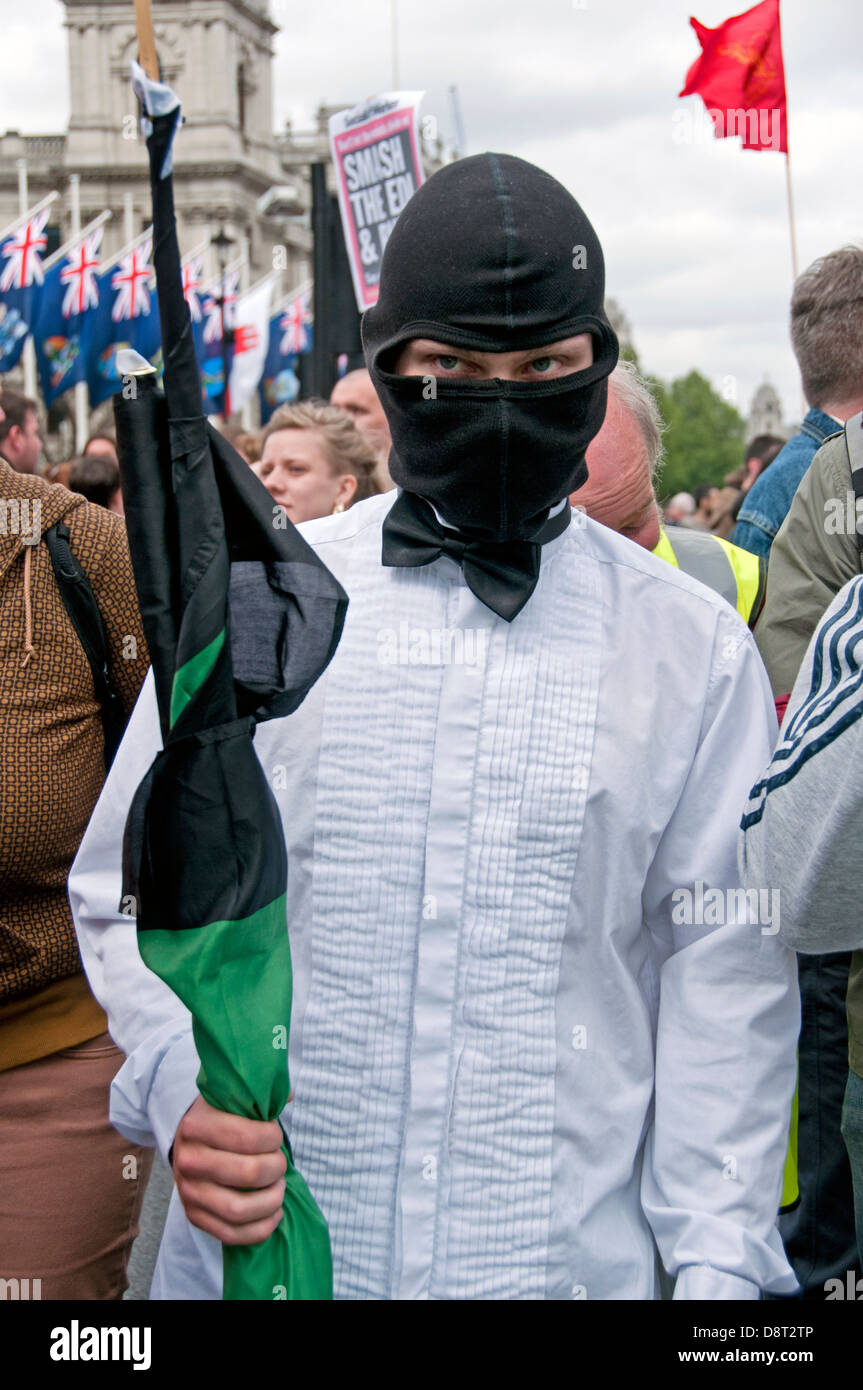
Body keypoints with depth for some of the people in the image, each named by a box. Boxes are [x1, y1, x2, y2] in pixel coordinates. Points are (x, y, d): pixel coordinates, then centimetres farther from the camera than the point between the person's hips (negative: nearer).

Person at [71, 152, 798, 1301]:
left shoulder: (692, 644, 1)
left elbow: (727, 969, 1)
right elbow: (131, 890, 5)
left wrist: (719, 1260, -5)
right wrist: (181, 1087, -13)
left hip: (568, 1256, 0)